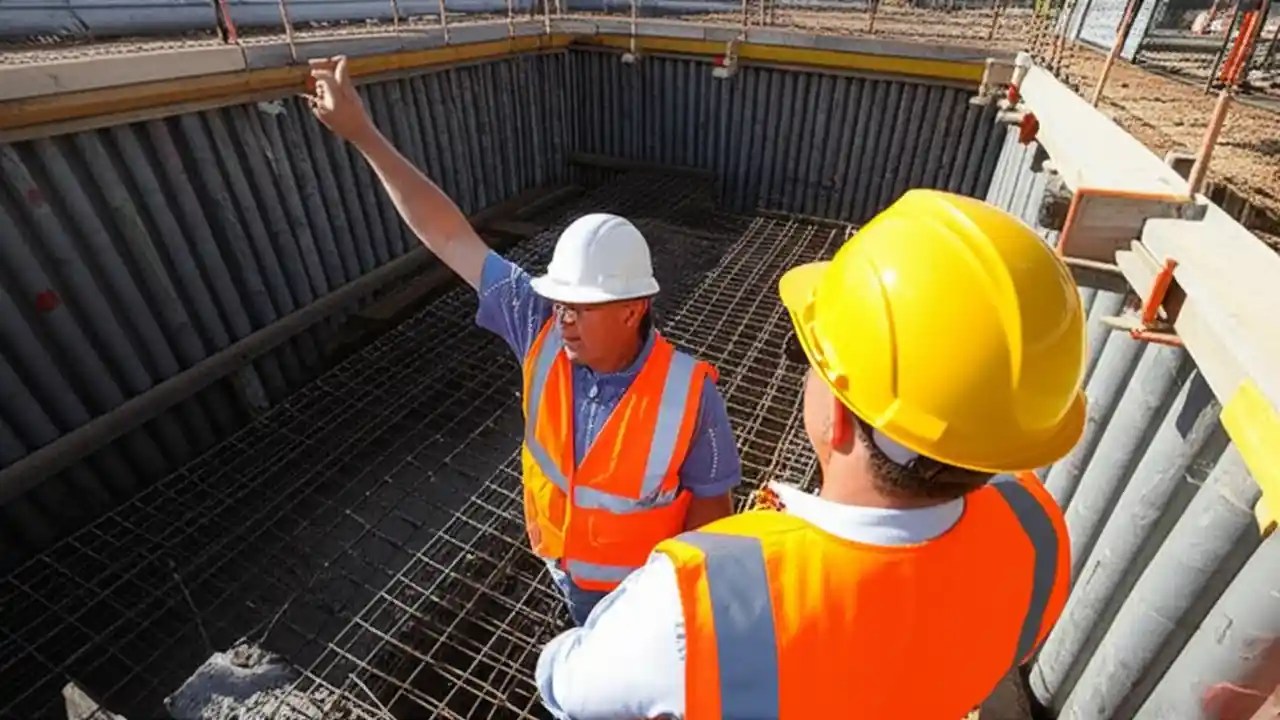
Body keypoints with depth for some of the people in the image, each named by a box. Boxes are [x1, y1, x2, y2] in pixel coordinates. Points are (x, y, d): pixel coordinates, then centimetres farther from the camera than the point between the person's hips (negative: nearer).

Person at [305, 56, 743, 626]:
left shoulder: (688, 393, -35)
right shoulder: (545, 333, -25)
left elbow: (712, 499, -19)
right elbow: (452, 239, -21)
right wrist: (362, 134, -20)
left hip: (638, 585, -4)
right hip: (563, 565, 5)